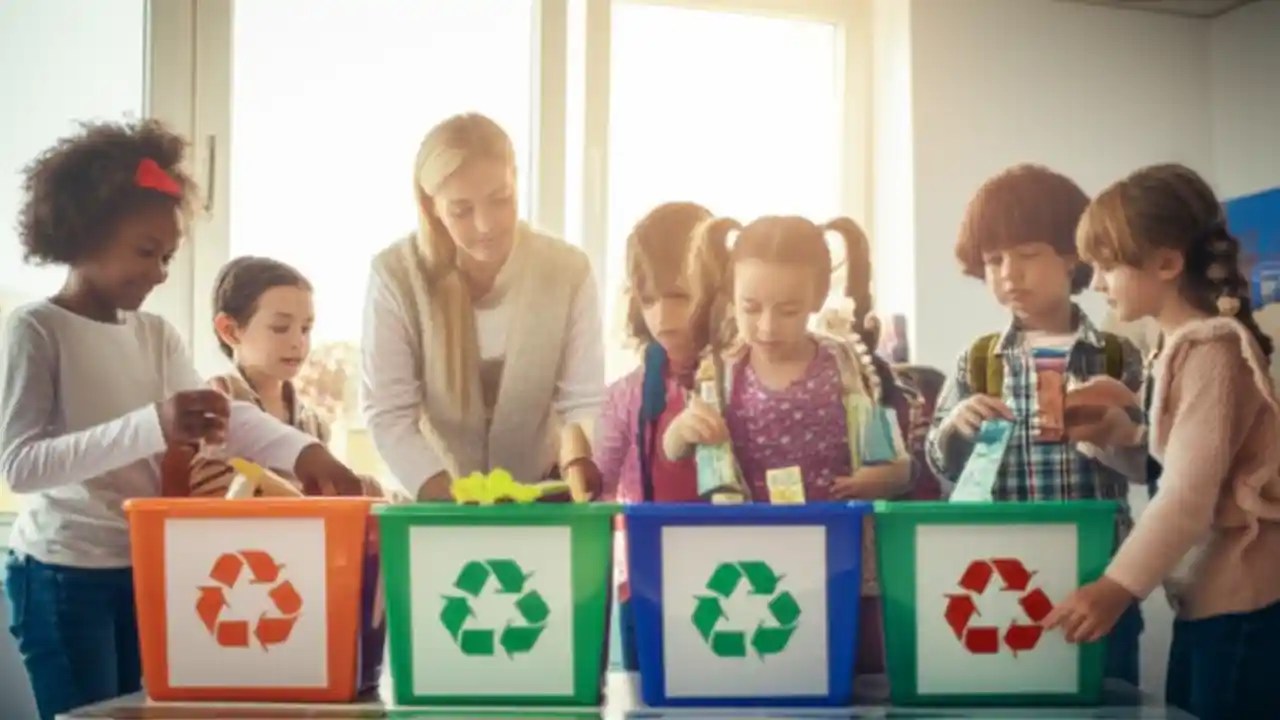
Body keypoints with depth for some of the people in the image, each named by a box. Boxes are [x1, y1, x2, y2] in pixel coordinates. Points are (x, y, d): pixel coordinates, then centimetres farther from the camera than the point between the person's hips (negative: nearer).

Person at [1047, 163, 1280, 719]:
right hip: (1208, 597, 9)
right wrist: (1112, 433, -1)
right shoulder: (1187, 346, 12)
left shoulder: (1210, 349, -16)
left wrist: (1118, 585, -26)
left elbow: (1192, 493, -23)